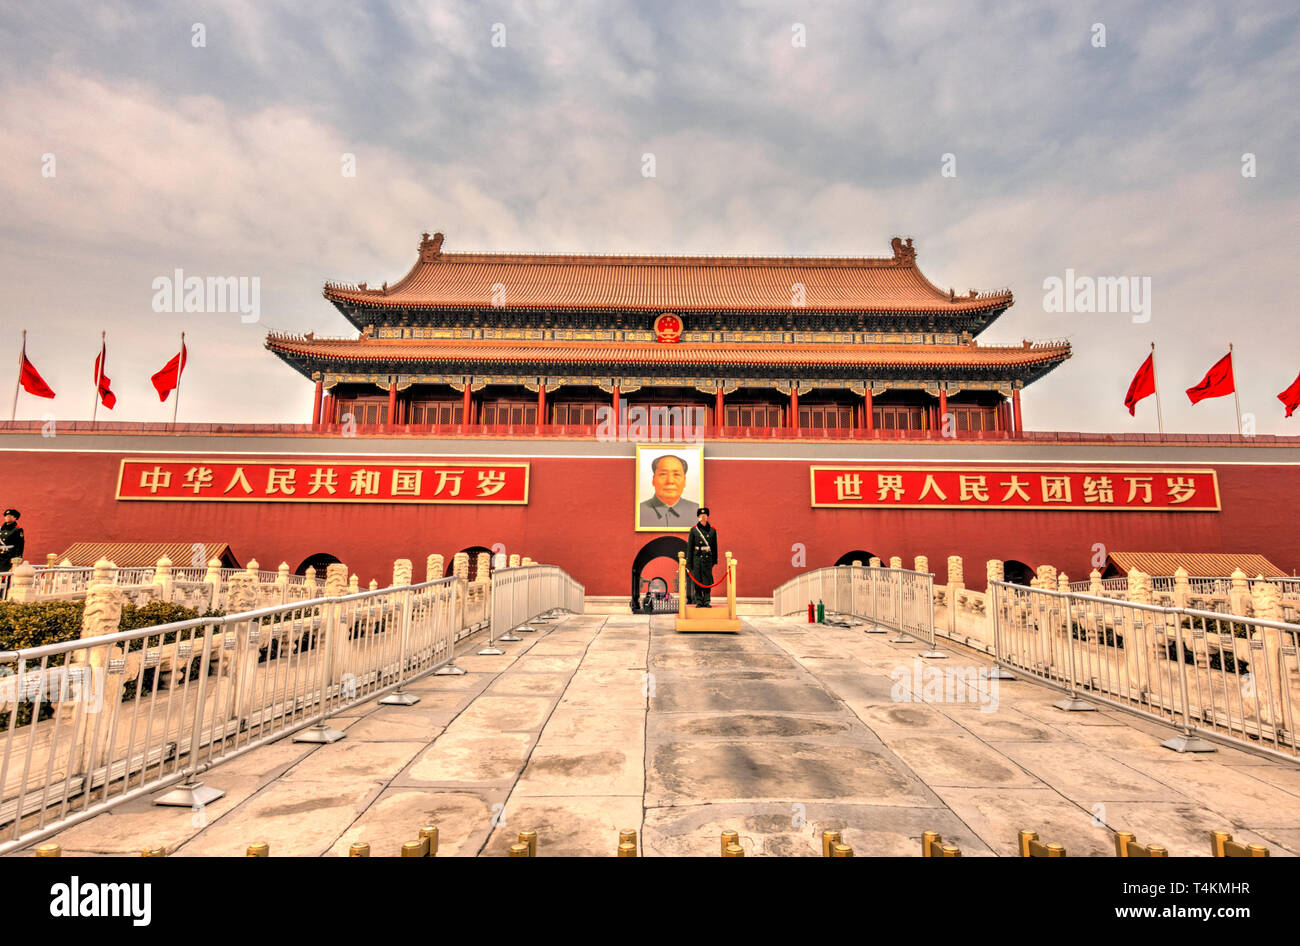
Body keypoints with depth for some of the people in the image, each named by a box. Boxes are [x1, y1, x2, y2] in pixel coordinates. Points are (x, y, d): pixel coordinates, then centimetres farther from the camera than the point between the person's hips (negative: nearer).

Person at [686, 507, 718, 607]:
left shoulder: (712, 530, 6)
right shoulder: (693, 530, 1)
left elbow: (714, 546, 12)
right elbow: (689, 546, 2)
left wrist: (715, 560, 9)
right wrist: (688, 562, -2)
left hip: (708, 558, 1)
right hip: (697, 557, -1)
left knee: (708, 580, 1)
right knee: (697, 580, 1)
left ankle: (706, 601, 10)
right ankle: (699, 601, 9)